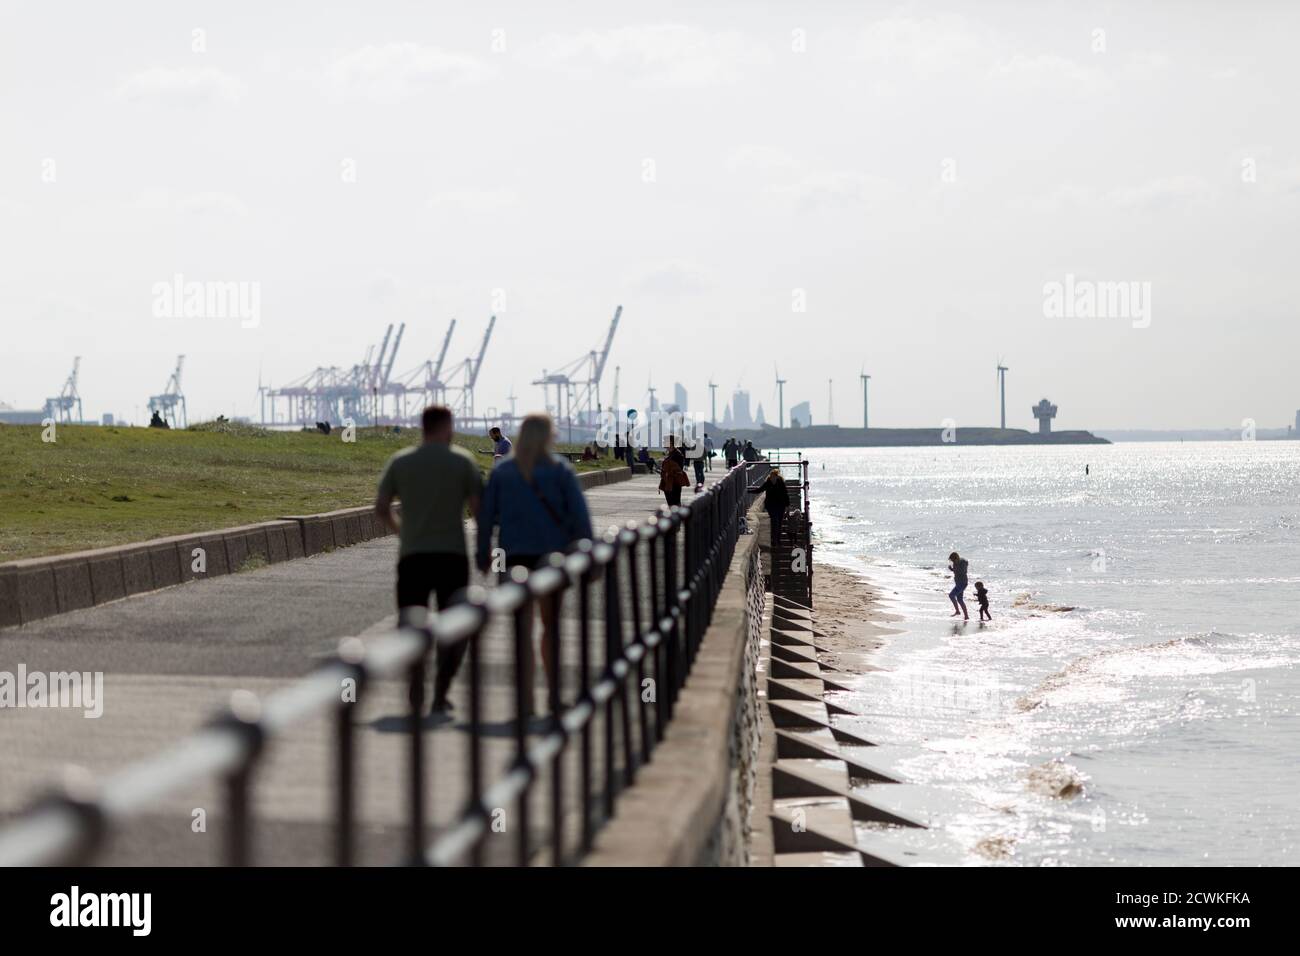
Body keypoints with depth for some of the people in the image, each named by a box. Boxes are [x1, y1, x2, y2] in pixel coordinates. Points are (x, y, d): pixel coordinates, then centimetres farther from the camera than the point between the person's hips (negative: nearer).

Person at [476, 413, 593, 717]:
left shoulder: (502, 471, 3)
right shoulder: (559, 469, -2)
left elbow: (486, 514, 1)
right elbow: (578, 513, -6)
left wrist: (483, 554, 7)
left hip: (515, 555, 1)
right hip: (552, 553, -1)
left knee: (523, 629, 4)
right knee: (551, 625, 14)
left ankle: (526, 700, -3)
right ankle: (554, 696, 15)